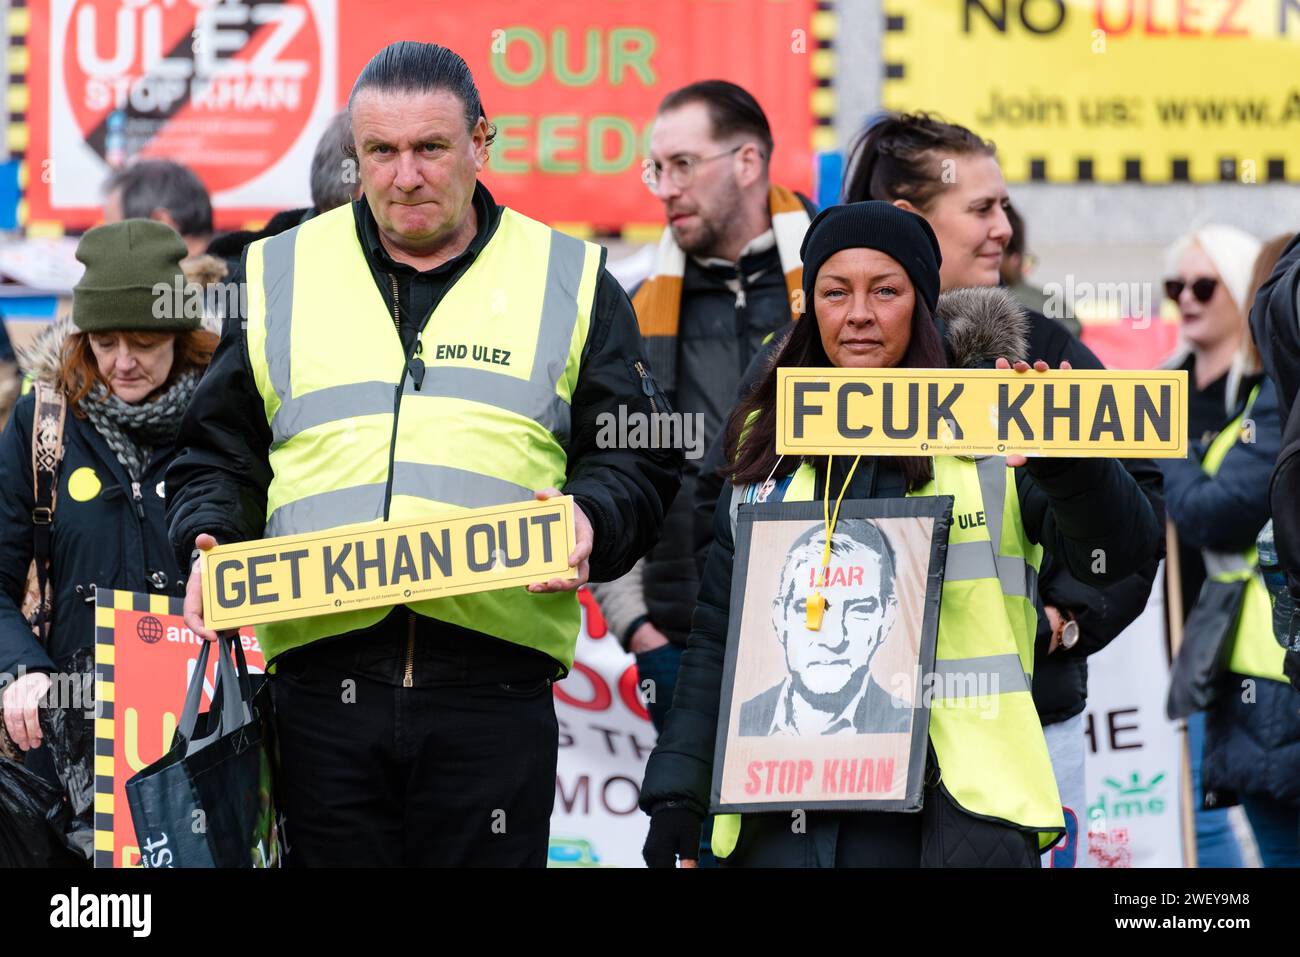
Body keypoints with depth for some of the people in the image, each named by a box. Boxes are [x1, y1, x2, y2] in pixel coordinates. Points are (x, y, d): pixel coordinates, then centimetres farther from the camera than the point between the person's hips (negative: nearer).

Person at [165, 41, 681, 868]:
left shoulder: (569, 281, 10)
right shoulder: (281, 275, 15)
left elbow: (642, 458, 10)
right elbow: (219, 452, 19)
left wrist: (591, 524, -11)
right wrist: (212, 547, 0)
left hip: (495, 683, -1)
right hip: (326, 678, 1)